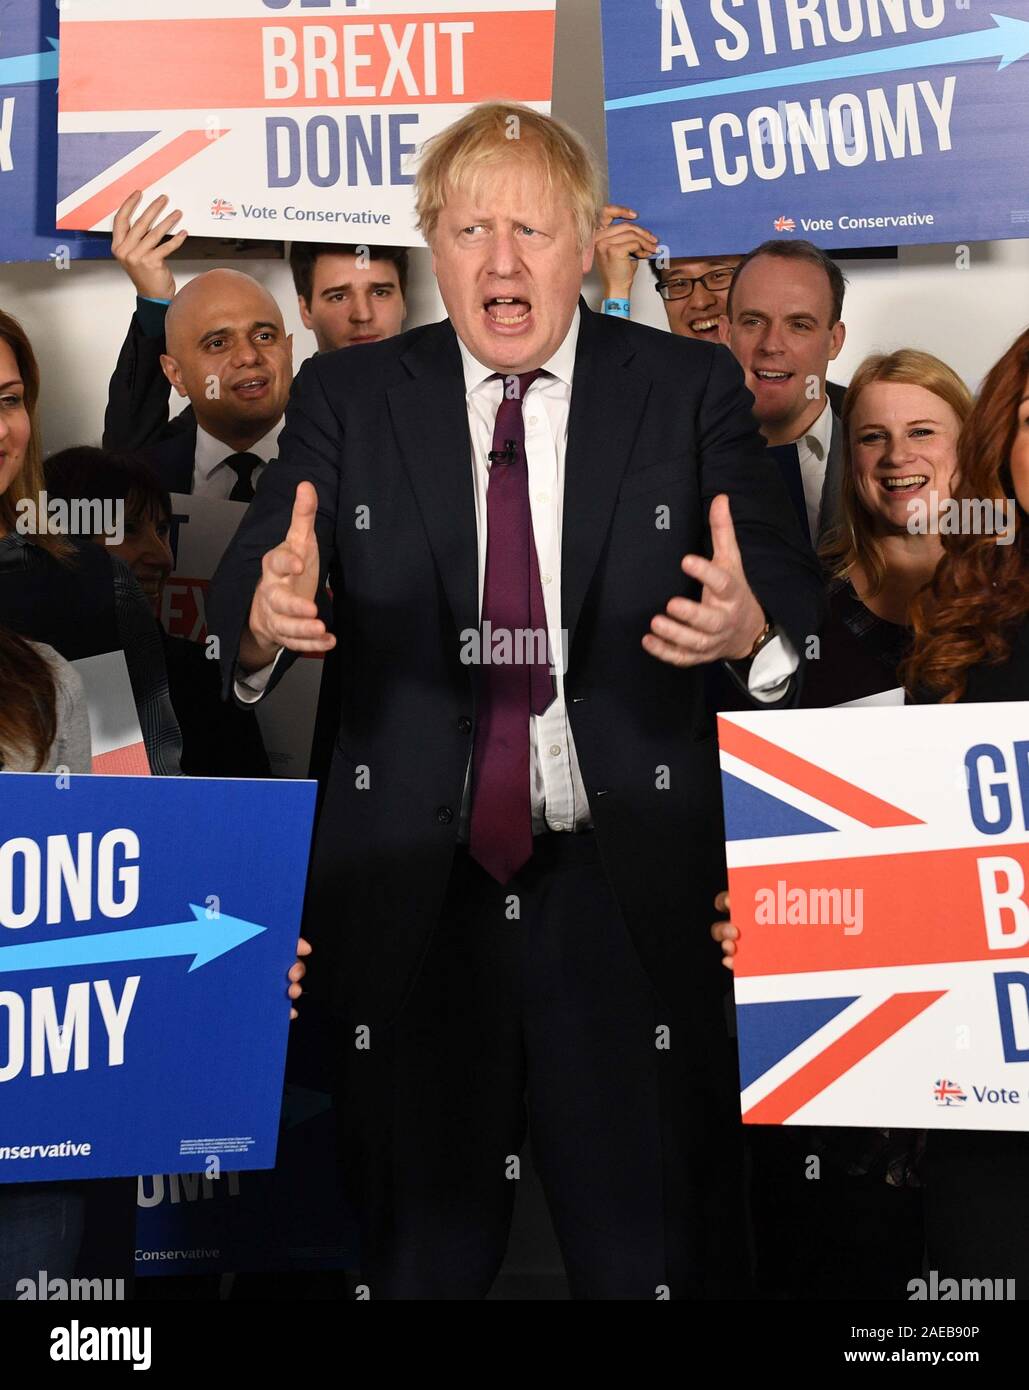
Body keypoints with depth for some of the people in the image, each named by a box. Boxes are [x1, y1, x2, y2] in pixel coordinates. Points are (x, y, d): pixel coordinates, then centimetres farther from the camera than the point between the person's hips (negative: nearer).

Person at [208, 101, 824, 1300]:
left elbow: (799, 608, -5)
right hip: (411, 896, 1)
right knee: (420, 1255, 16)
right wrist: (266, 617, -28)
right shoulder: (346, 399, 4)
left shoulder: (692, 390, 1)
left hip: (628, 896, -1)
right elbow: (238, 598, -5)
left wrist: (752, 626, -28)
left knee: (654, 1257, 9)